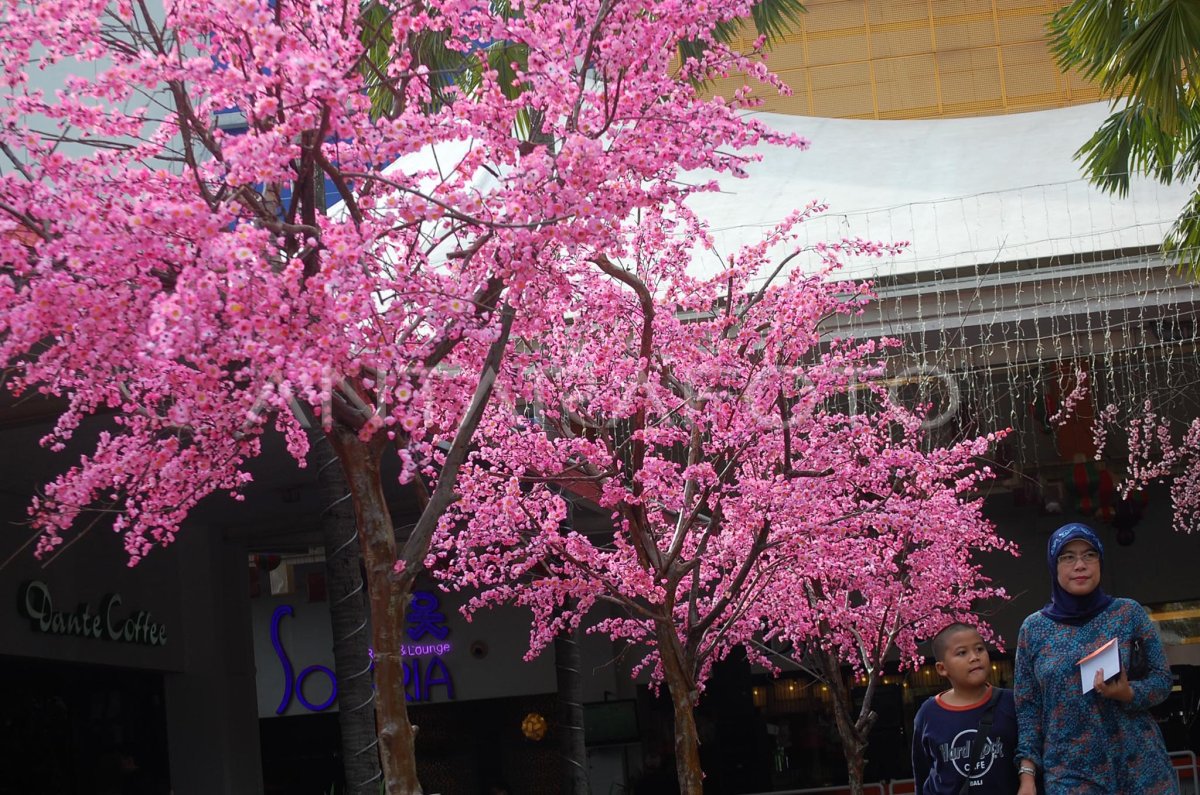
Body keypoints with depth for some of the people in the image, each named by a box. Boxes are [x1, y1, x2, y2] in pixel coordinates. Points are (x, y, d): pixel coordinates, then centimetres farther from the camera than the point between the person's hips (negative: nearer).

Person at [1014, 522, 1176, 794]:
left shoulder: (1128, 613, 2)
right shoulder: (1034, 628, 4)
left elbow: (1161, 678, 3)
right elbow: (1028, 707, 5)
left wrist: (1129, 694, -18)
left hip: (1139, 765, 0)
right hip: (1070, 772, 0)